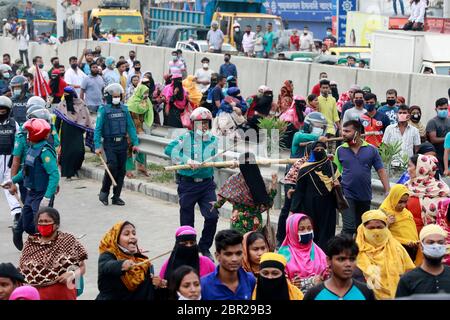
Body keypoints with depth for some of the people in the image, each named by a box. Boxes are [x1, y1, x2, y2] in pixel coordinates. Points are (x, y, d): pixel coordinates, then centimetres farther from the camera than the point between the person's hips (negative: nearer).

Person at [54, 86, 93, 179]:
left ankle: (75, 167, 18)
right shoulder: (62, 105, 2)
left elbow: (86, 118, 0)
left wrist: (91, 130, -2)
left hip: (77, 131, -1)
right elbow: (58, 119, 6)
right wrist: (56, 132, 4)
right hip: (66, 131, 1)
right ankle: (68, 173, 7)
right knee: (66, 151, -1)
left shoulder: (81, 104, -2)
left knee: (79, 151, -9)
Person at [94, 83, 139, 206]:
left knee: (121, 170, 5)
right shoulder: (104, 109, -4)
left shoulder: (124, 109, 8)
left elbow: (131, 126, 11)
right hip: (110, 144, -5)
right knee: (112, 166, -19)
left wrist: (135, 143, 4)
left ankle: (116, 197, 15)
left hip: (122, 143, 5)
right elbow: (98, 129, -7)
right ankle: (104, 192, 0)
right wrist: (97, 146, -14)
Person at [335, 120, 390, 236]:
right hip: (347, 194, -2)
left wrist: (388, 191, -7)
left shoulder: (371, 149, -1)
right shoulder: (340, 150, 0)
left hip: (365, 195, 2)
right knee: (349, 228, -11)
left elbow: (381, 171, 0)